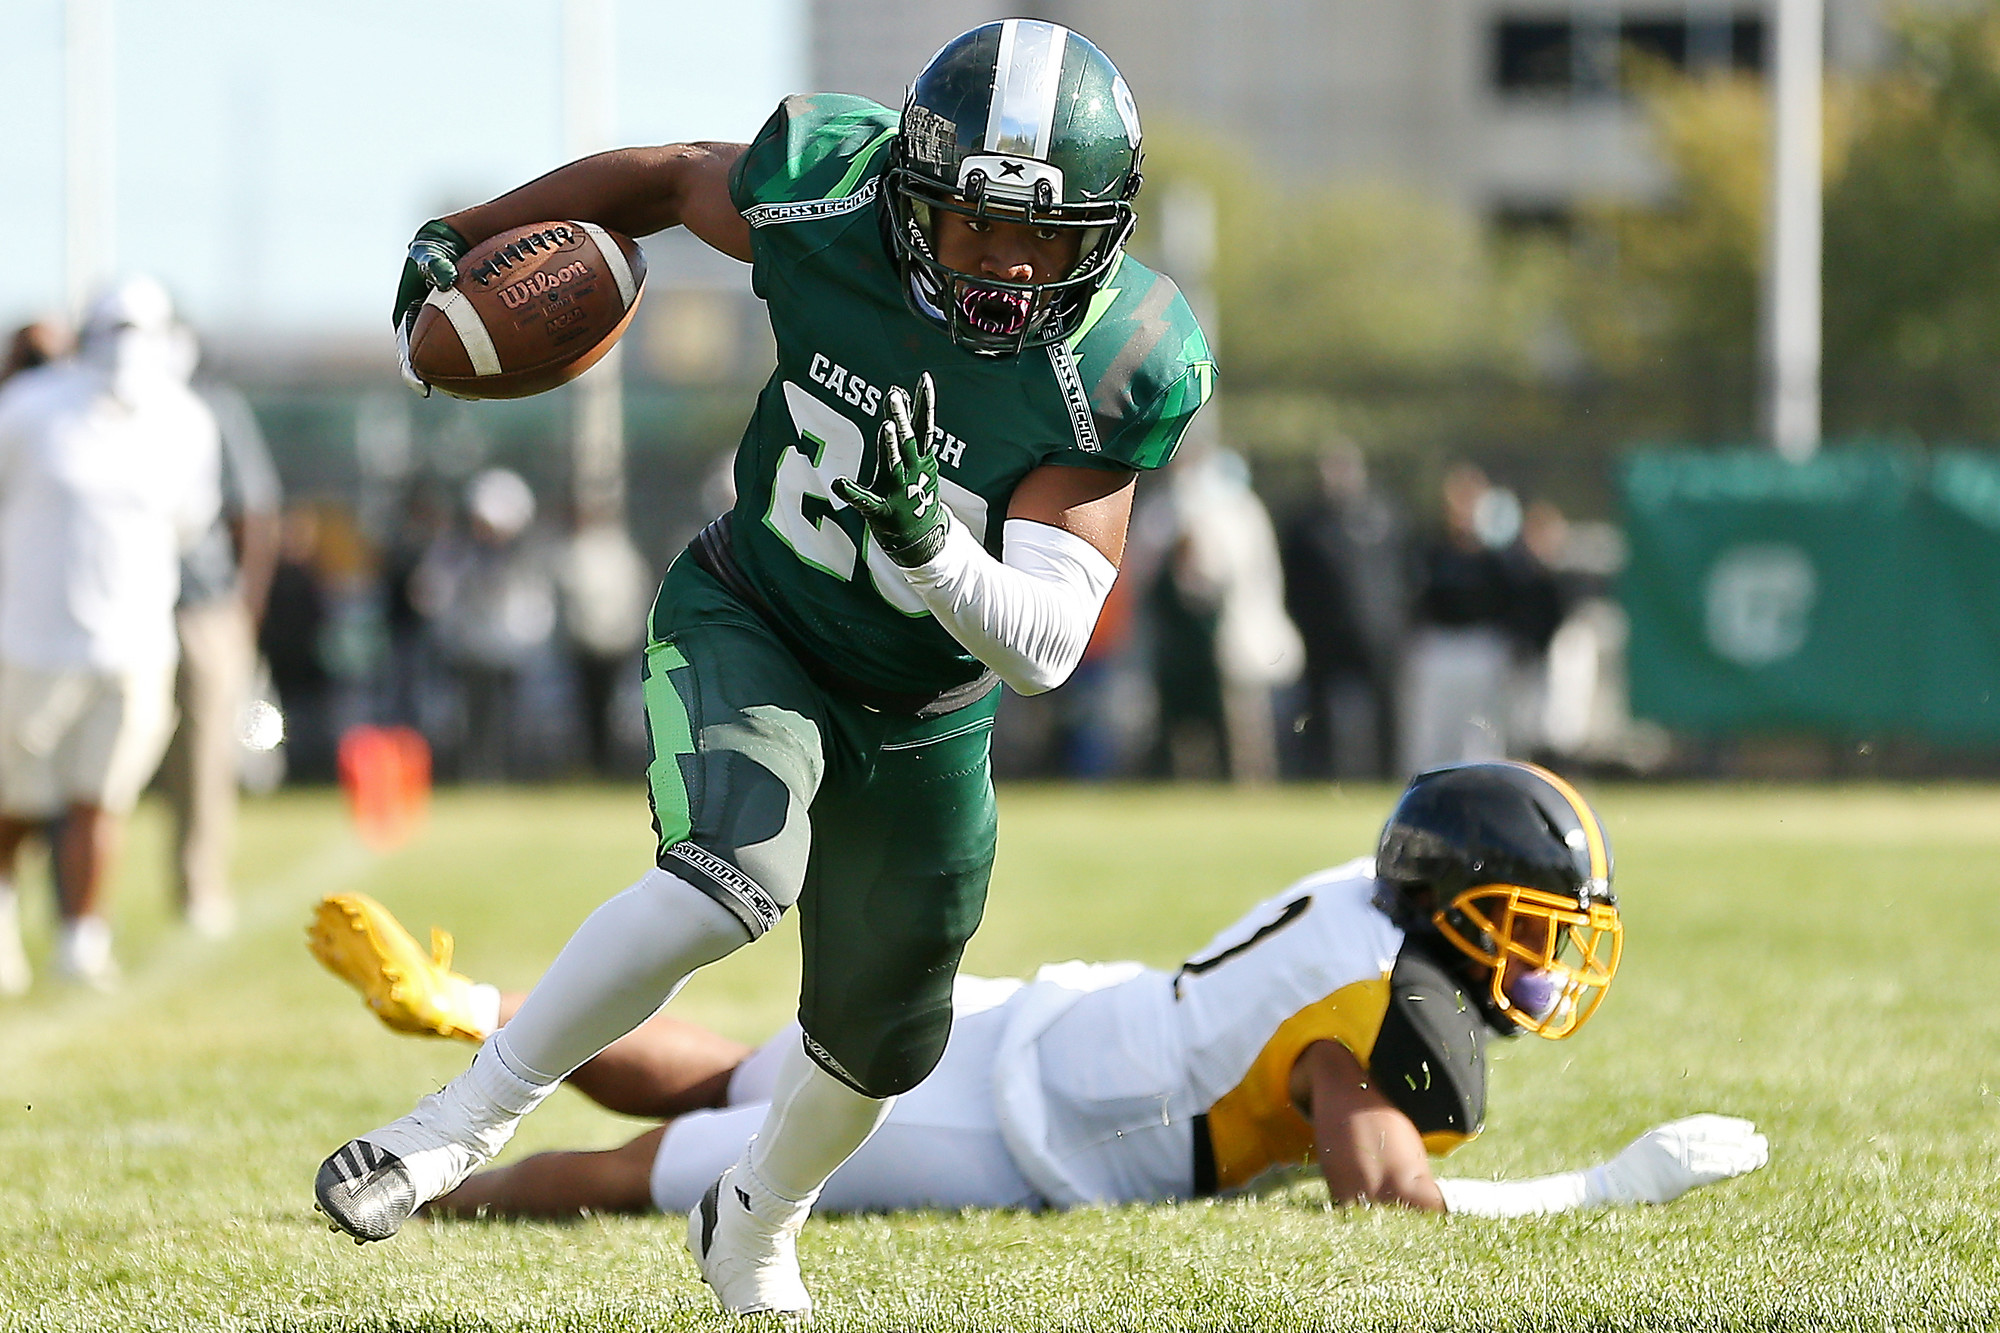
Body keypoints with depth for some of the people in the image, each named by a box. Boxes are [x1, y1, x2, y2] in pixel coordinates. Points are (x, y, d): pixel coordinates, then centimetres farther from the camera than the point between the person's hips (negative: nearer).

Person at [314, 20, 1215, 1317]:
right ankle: (468, 1120, -17)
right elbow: (667, 177, -2)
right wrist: (465, 234, 5)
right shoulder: (828, 197, -24)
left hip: (922, 718, 2)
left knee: (880, 1041, 16)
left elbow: (1045, 647, -30)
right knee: (737, 876, -32)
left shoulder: (1113, 370, -27)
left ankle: (756, 1223, 49)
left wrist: (925, 541, -47)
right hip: (747, 627, -2)